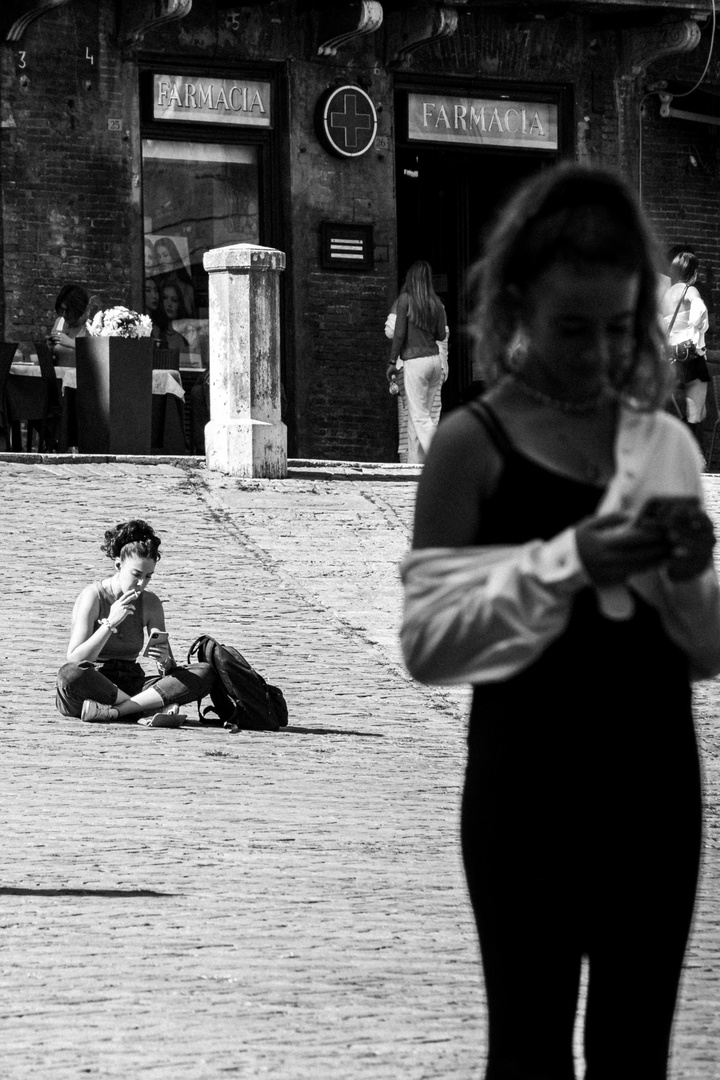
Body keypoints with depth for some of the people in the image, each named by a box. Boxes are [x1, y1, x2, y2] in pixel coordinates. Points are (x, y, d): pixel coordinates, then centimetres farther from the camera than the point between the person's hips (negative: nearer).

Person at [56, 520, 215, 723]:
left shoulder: (150, 603, 7)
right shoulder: (94, 596, -7)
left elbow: (170, 671, 5)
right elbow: (75, 660, -16)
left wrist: (165, 662, -20)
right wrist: (110, 624, -23)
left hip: (131, 687, 5)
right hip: (91, 688, -5)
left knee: (205, 673, -15)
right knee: (70, 674, -41)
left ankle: (113, 711, -30)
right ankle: (154, 706, -31)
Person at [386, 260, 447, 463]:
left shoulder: (405, 299, -8)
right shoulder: (435, 302, 5)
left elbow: (399, 333, -9)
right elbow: (442, 335, 9)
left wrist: (392, 362, -2)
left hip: (415, 361, -6)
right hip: (435, 359, 6)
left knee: (420, 417, -4)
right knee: (419, 415, 14)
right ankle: (416, 461, 16)